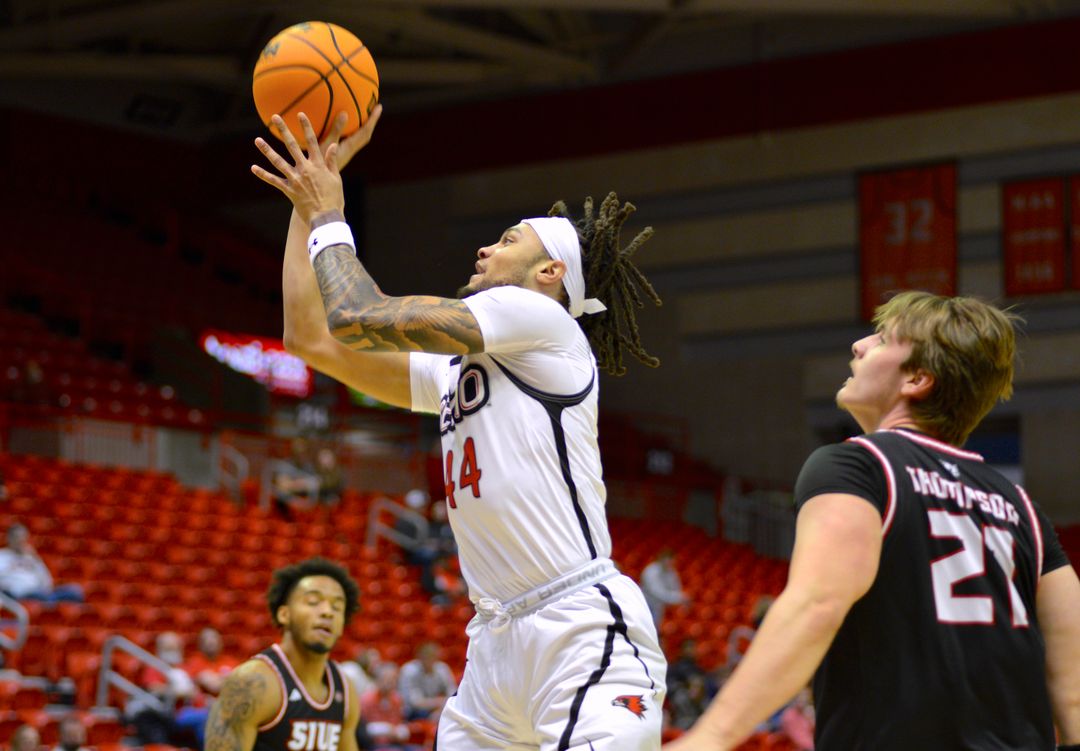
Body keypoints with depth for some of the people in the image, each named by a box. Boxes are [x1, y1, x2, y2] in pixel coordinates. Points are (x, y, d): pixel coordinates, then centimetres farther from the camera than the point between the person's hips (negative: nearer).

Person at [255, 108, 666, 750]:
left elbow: (357, 318, -9)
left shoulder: (538, 319, -3)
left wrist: (329, 218, 8)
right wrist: (310, 200, 25)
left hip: (584, 631, -9)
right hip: (498, 643, 9)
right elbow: (313, 337, 24)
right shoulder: (453, 371, 21)